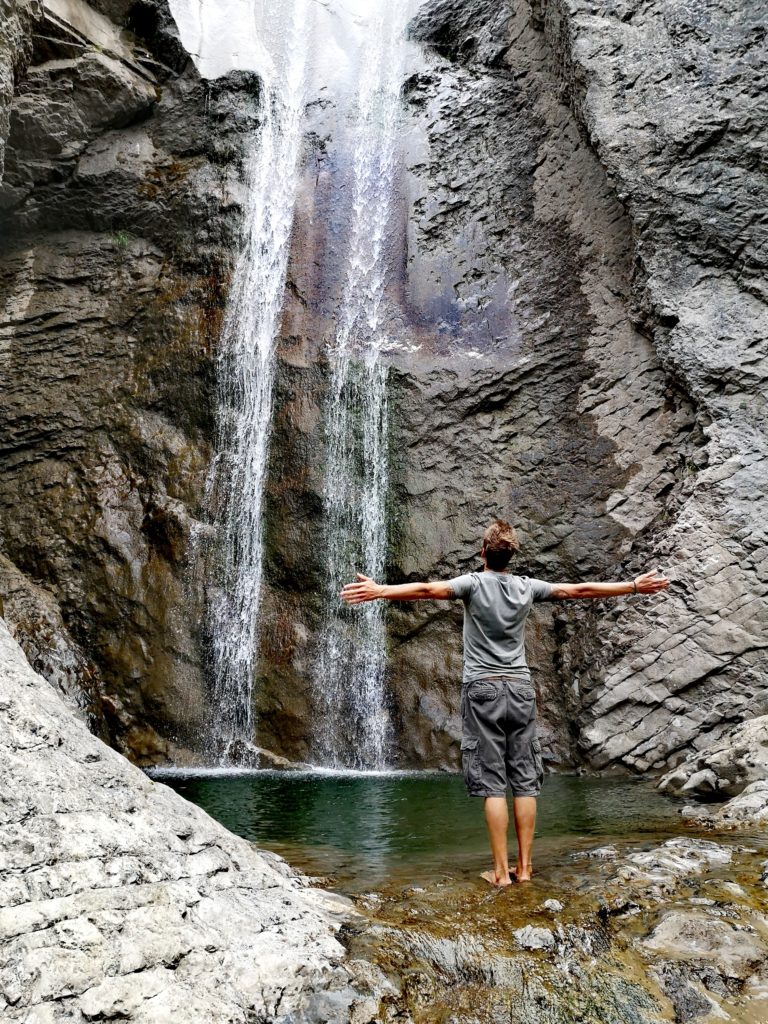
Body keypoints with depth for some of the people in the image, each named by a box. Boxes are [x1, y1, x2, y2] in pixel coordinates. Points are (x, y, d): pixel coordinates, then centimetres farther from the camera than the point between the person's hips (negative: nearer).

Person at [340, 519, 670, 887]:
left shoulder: (475, 583, -8)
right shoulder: (526, 587, 3)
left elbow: (428, 590, -24)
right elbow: (579, 589, 8)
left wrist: (379, 591, -32)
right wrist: (635, 586, 18)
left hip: (483, 690, -3)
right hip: (520, 689, 4)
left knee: (492, 782, 0)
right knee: (524, 781, 8)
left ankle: (501, 870, 4)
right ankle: (524, 866, 14)